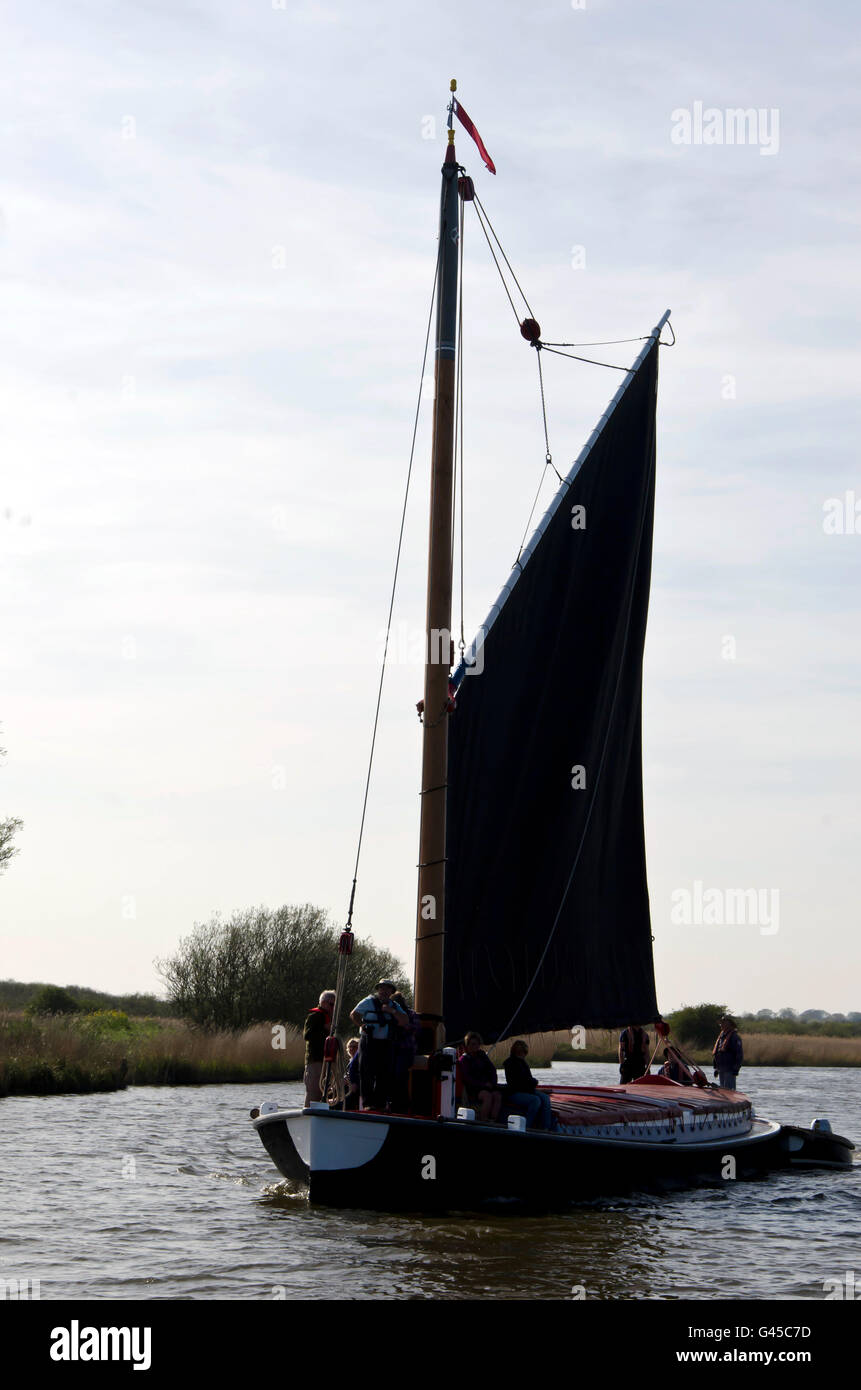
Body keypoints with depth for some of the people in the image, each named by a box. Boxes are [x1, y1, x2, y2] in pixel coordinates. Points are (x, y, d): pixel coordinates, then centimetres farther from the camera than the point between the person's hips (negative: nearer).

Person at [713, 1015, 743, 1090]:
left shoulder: (734, 1037, -9)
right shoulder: (721, 1036, 17)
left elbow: (740, 1054, -13)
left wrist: (736, 1068, -18)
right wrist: (716, 1068, 21)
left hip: (730, 1070, -9)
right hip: (721, 1069, 9)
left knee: (729, 1090, -11)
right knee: (722, 1089, 12)